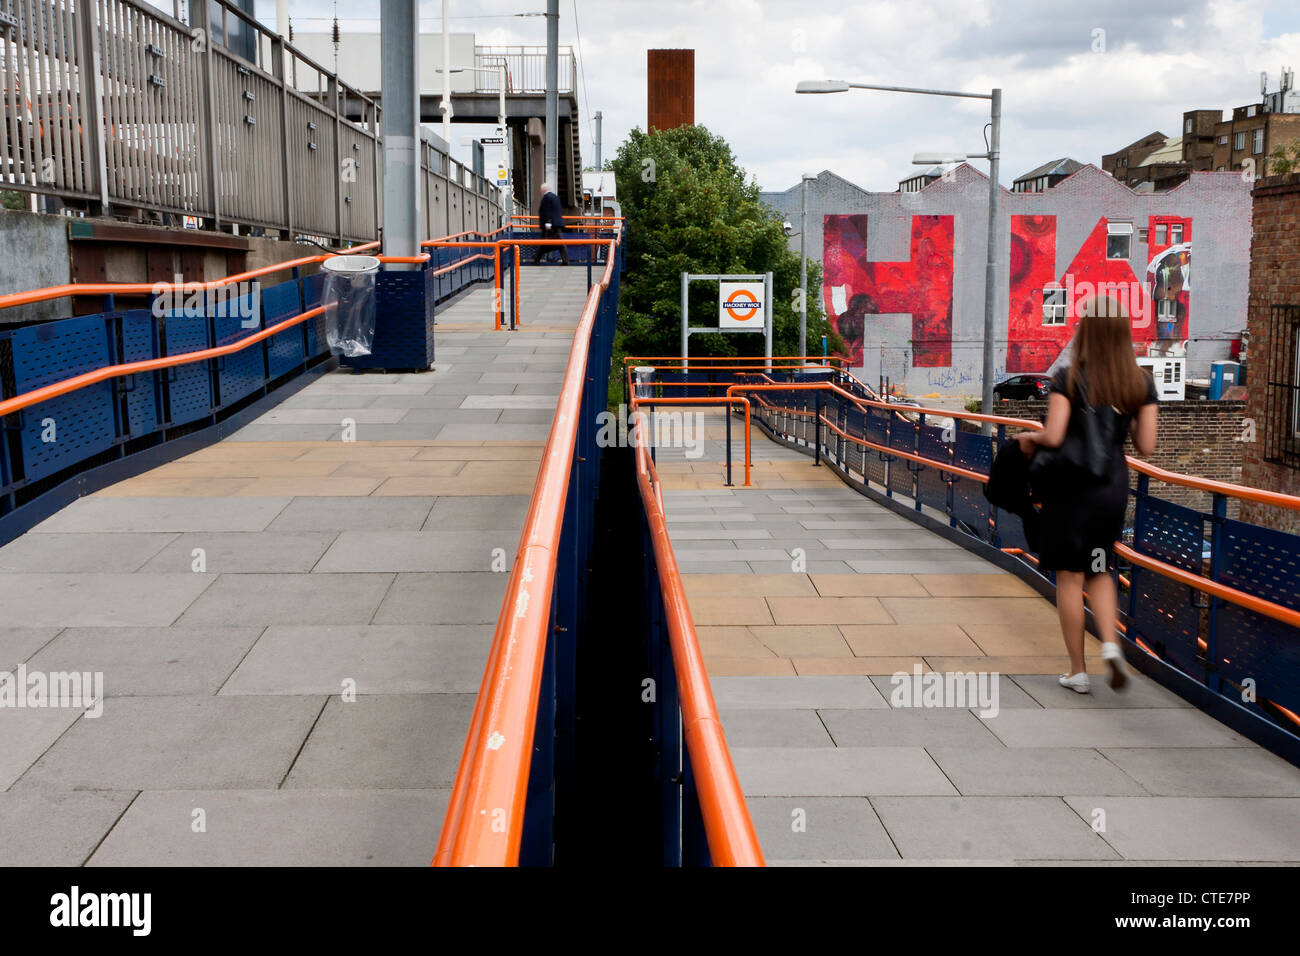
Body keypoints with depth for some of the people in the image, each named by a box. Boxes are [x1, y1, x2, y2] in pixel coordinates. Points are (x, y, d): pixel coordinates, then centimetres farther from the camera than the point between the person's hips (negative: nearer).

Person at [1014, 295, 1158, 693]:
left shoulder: (1068, 378, -12)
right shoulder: (1141, 383, 1)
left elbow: (1053, 436, -19)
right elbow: (1146, 446, 0)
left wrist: (1029, 437, 1)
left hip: (1072, 483, -4)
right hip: (1113, 484, 4)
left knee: (1070, 576, 6)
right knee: (1100, 571, 21)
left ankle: (1078, 671, 11)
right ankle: (1110, 643, -1)